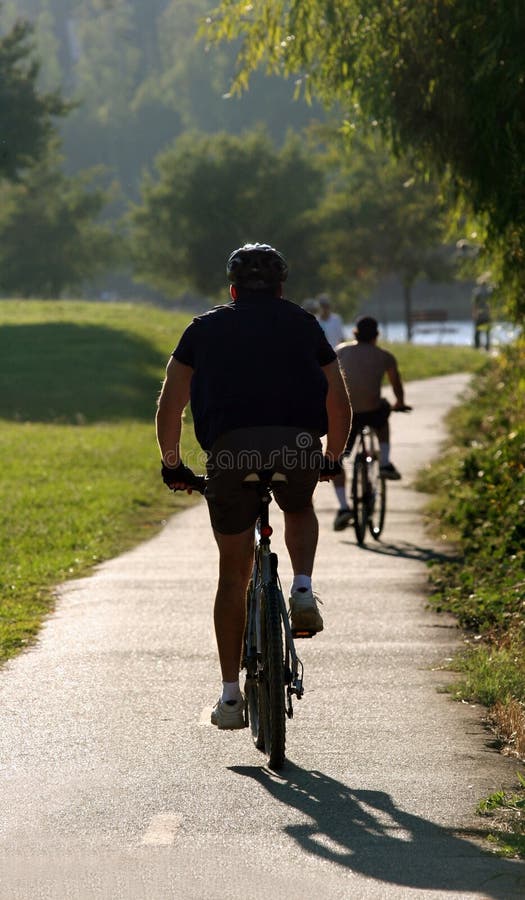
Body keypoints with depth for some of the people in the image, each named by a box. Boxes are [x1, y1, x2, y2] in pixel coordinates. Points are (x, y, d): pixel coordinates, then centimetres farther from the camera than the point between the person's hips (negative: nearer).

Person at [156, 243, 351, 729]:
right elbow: (339, 403, 24)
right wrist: (333, 458, 38)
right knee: (299, 509, 35)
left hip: (230, 447, 0)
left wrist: (172, 464, 30)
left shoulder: (205, 328, 24)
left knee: (233, 570, 12)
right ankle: (303, 590, 8)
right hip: (298, 444, 0)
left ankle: (230, 694, 11)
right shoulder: (303, 324, 25)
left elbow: (170, 402, 19)